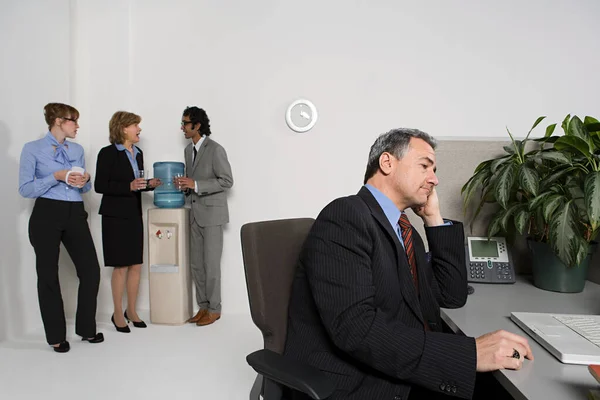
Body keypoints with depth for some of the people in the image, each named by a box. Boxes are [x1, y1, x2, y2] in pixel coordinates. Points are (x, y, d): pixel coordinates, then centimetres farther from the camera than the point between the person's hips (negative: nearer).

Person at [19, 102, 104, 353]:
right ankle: (56, 336, 20)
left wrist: (85, 180, -4)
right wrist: (56, 177, -18)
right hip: (46, 215, -4)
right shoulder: (32, 149, -3)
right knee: (48, 275, 6)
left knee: (90, 269, 1)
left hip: (75, 214, 5)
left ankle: (86, 328, 18)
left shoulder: (77, 149, 12)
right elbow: (25, 189, -8)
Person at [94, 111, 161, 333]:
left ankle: (131, 311, 21)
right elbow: (100, 186, -13)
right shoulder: (108, 153, -8)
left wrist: (149, 184, 0)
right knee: (121, 266, -1)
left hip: (134, 215, 6)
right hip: (115, 216, -6)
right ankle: (118, 314, 15)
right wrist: (129, 186, -23)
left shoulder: (138, 153, 11)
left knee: (136, 265, 8)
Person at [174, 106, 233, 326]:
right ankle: (203, 306, 22)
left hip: (212, 212, -8)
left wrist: (196, 185, -21)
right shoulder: (188, 150, 13)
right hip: (195, 213, 8)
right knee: (196, 263, 11)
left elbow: (227, 181, -15)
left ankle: (214, 309, 12)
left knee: (211, 263, -1)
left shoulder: (215, 149, -12)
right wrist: (184, 184, 0)